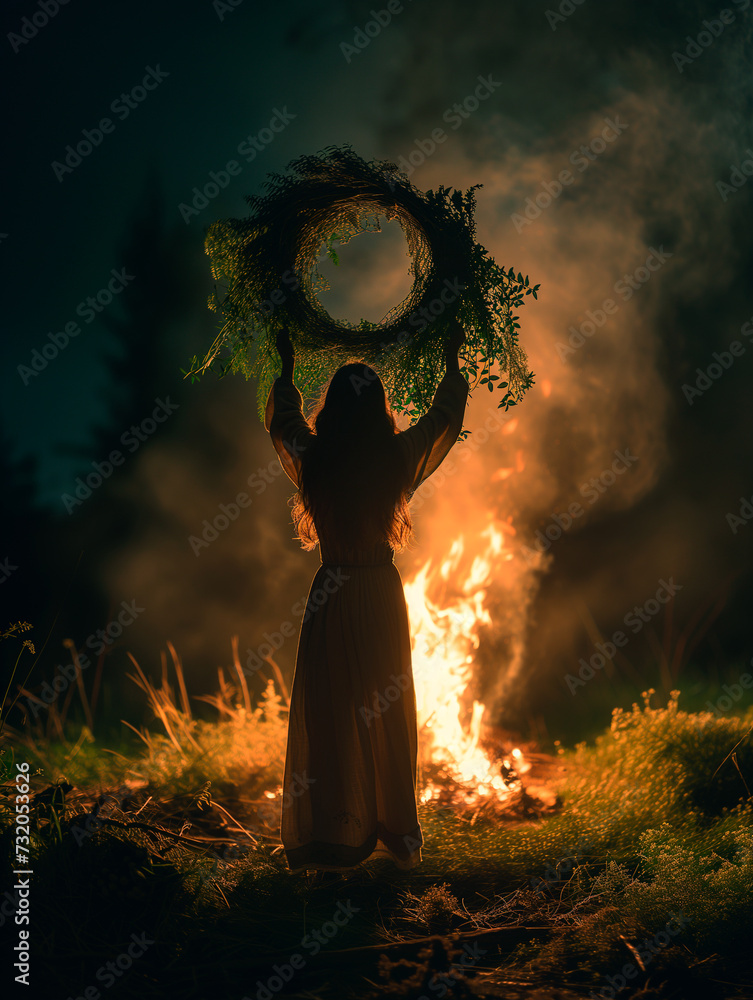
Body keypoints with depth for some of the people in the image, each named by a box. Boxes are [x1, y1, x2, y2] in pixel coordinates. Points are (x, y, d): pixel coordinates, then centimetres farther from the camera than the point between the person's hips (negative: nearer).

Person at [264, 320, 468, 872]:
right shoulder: (397, 458, -7)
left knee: (328, 713, 5)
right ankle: (395, 833, 19)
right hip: (384, 593, 1)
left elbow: (282, 420, 15)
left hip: (331, 596, -1)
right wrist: (452, 362, 27)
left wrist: (287, 366, 30)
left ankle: (332, 837, 9)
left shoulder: (314, 460, -8)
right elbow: (443, 418, 12)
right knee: (388, 714, 11)